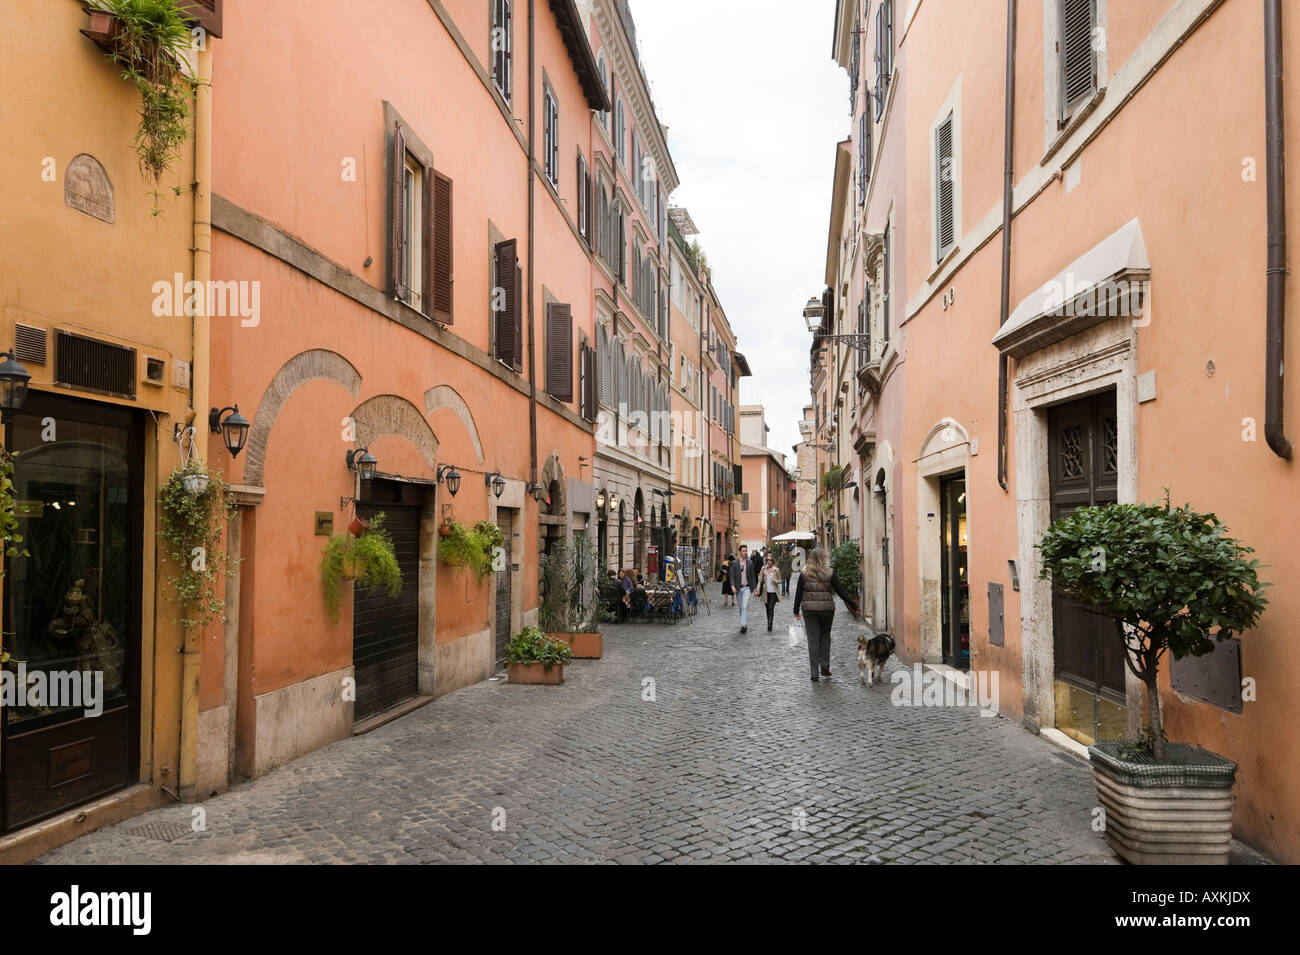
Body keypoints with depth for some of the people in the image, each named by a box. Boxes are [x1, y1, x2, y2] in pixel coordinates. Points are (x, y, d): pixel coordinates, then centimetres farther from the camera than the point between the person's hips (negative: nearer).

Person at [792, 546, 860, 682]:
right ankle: (825, 667, 14)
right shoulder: (829, 575, -4)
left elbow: (798, 593, 1)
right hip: (827, 610, -1)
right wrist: (854, 606, 8)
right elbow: (842, 592, -1)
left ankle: (814, 673, 4)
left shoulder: (804, 575, 0)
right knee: (825, 637, 17)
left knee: (813, 639, 4)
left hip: (809, 610, 1)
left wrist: (796, 611, 9)